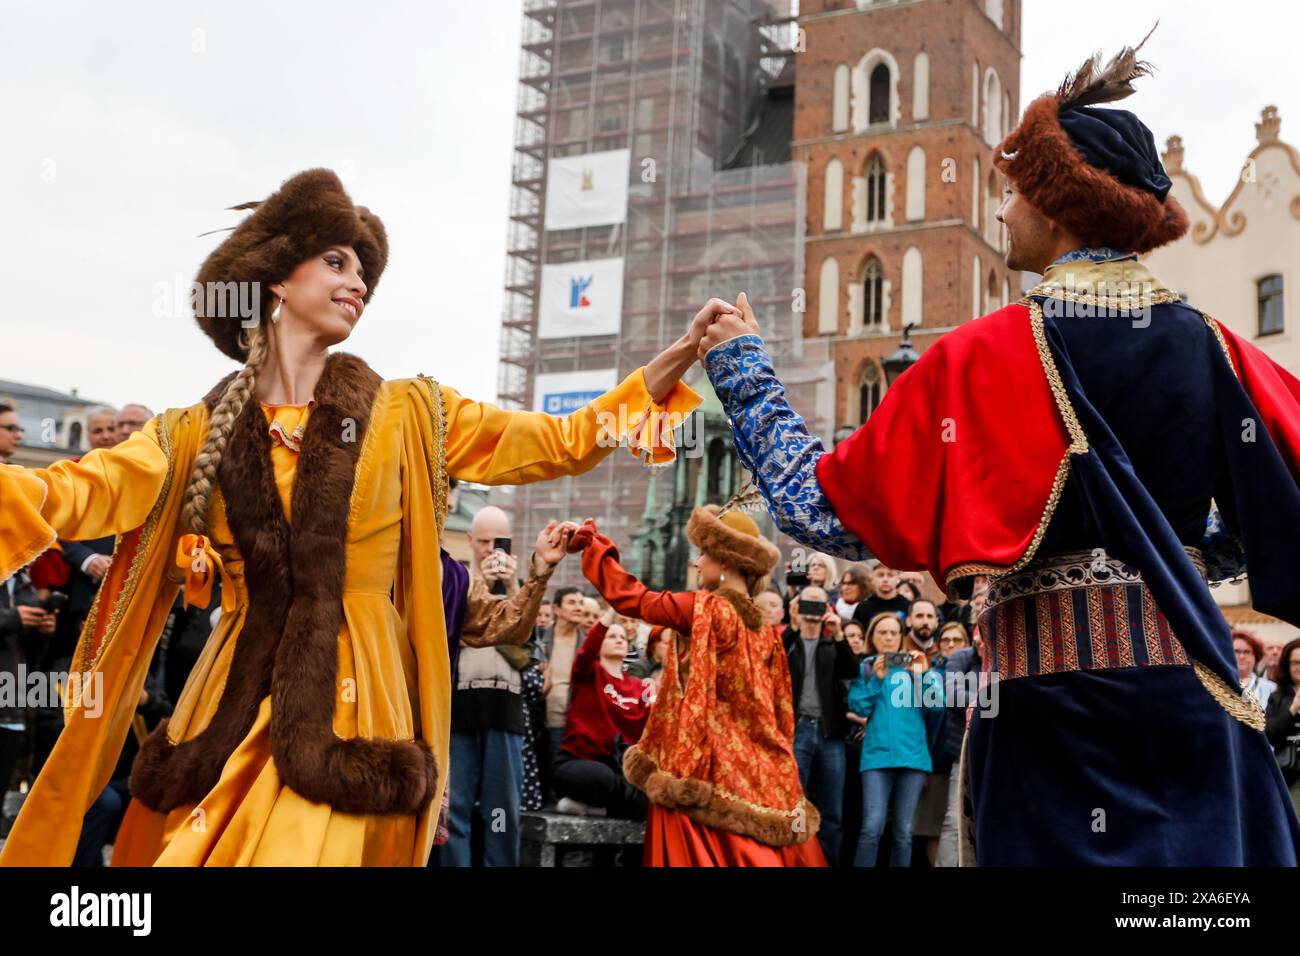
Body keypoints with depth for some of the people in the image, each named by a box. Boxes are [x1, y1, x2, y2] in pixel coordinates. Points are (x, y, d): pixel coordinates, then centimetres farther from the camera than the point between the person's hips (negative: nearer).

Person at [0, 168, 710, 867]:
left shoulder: (405, 415, 7)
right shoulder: (199, 433, 8)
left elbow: (563, 442, 4)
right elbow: (75, 493, -7)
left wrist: (680, 356, -6)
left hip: (348, 711, -1)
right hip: (228, 712, 2)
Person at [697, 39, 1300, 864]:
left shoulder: (987, 357, -10)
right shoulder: (1212, 348, 1)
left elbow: (827, 512, -8)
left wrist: (741, 367, 3)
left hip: (1056, 700, -3)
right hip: (1194, 687, 4)